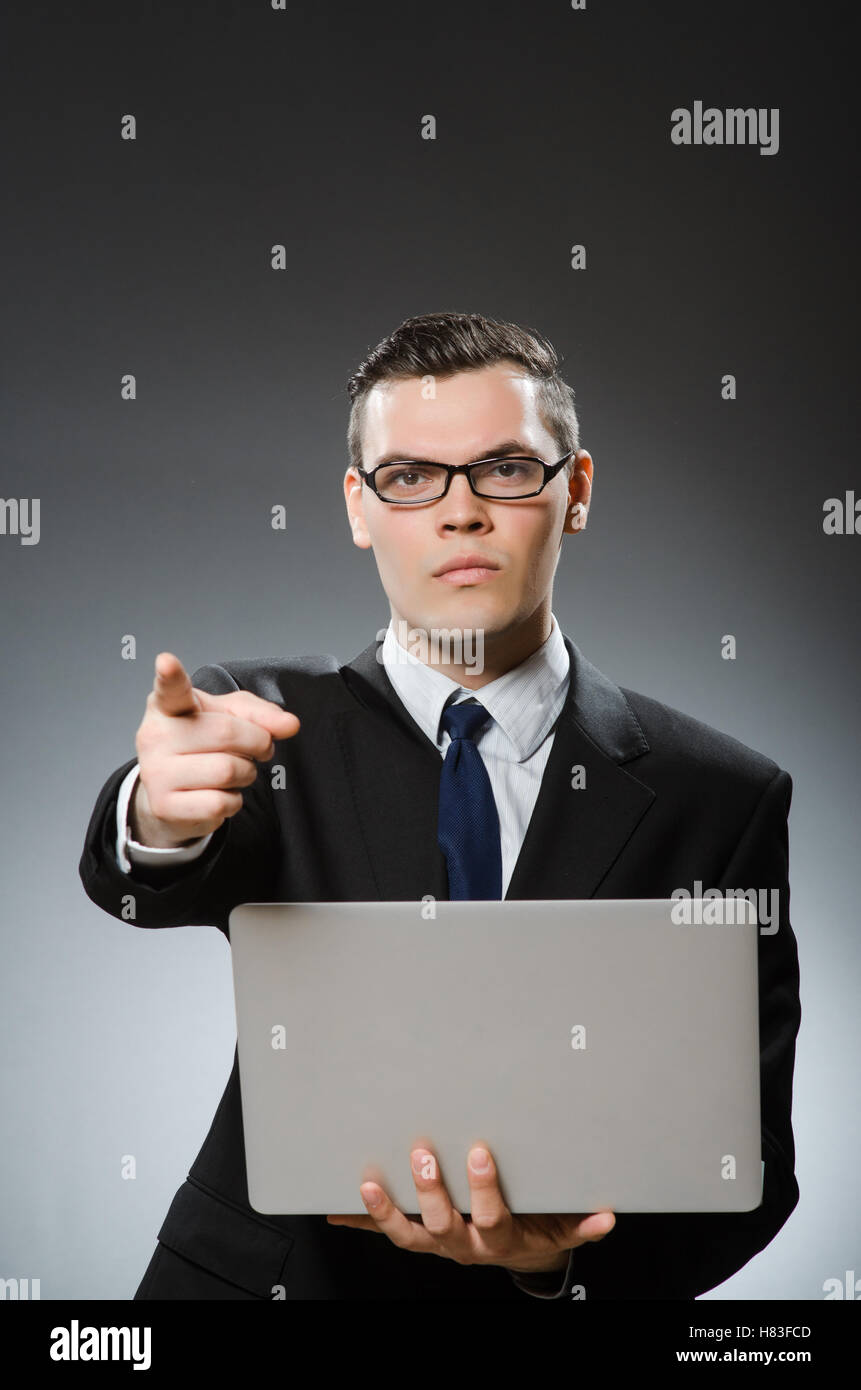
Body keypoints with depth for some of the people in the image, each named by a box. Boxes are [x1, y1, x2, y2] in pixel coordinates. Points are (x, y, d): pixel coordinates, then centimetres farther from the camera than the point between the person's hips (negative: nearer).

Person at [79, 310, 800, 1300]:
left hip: (571, 1279, 0)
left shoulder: (724, 799, 0)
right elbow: (132, 882, -18)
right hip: (262, 1270, 1)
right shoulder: (259, 723, 2)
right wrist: (161, 818, -40)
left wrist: (557, 1255, -19)